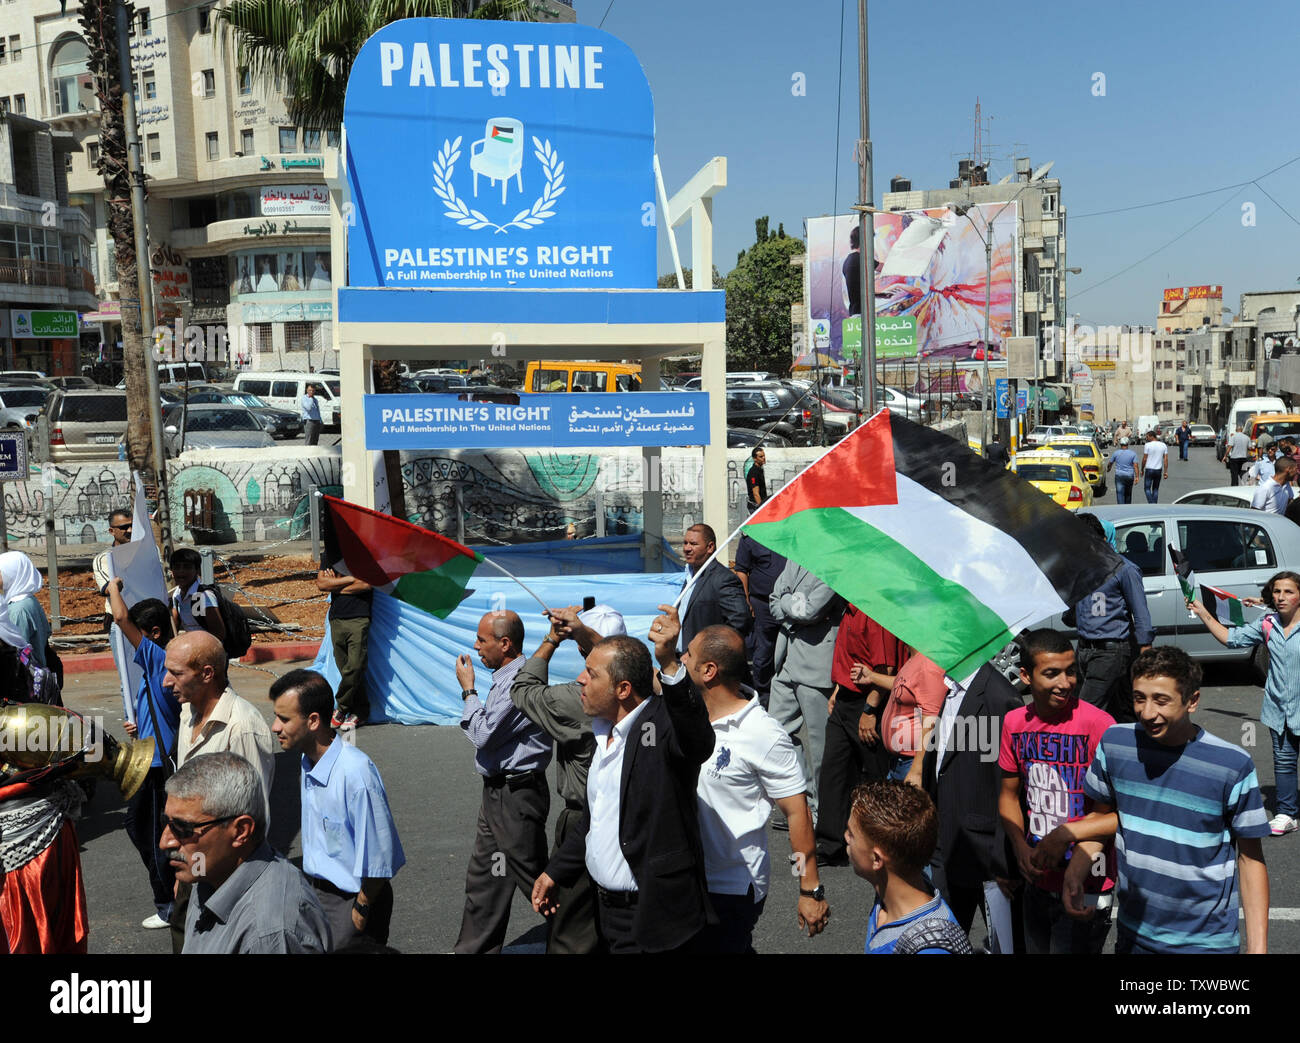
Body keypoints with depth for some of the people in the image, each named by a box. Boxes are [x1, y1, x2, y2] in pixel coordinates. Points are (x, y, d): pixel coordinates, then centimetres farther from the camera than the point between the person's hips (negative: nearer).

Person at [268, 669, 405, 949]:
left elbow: (379, 860, -23)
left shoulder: (356, 774, -30)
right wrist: (312, 884, 17)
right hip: (317, 891, 8)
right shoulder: (309, 762, -2)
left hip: (351, 901, -8)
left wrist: (361, 911, -13)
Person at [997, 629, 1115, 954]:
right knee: (1035, 948, 22)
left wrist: (1065, 836, -23)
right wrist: (1021, 848, -5)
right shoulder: (1015, 722, -1)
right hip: (1036, 880, 6)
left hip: (1086, 887, -5)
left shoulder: (1097, 723, -19)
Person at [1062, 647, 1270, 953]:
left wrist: (1258, 947, -9)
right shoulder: (1115, 743, -9)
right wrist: (1074, 873, -9)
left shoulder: (1233, 765, -17)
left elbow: (1250, 857, -8)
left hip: (1206, 939, -3)